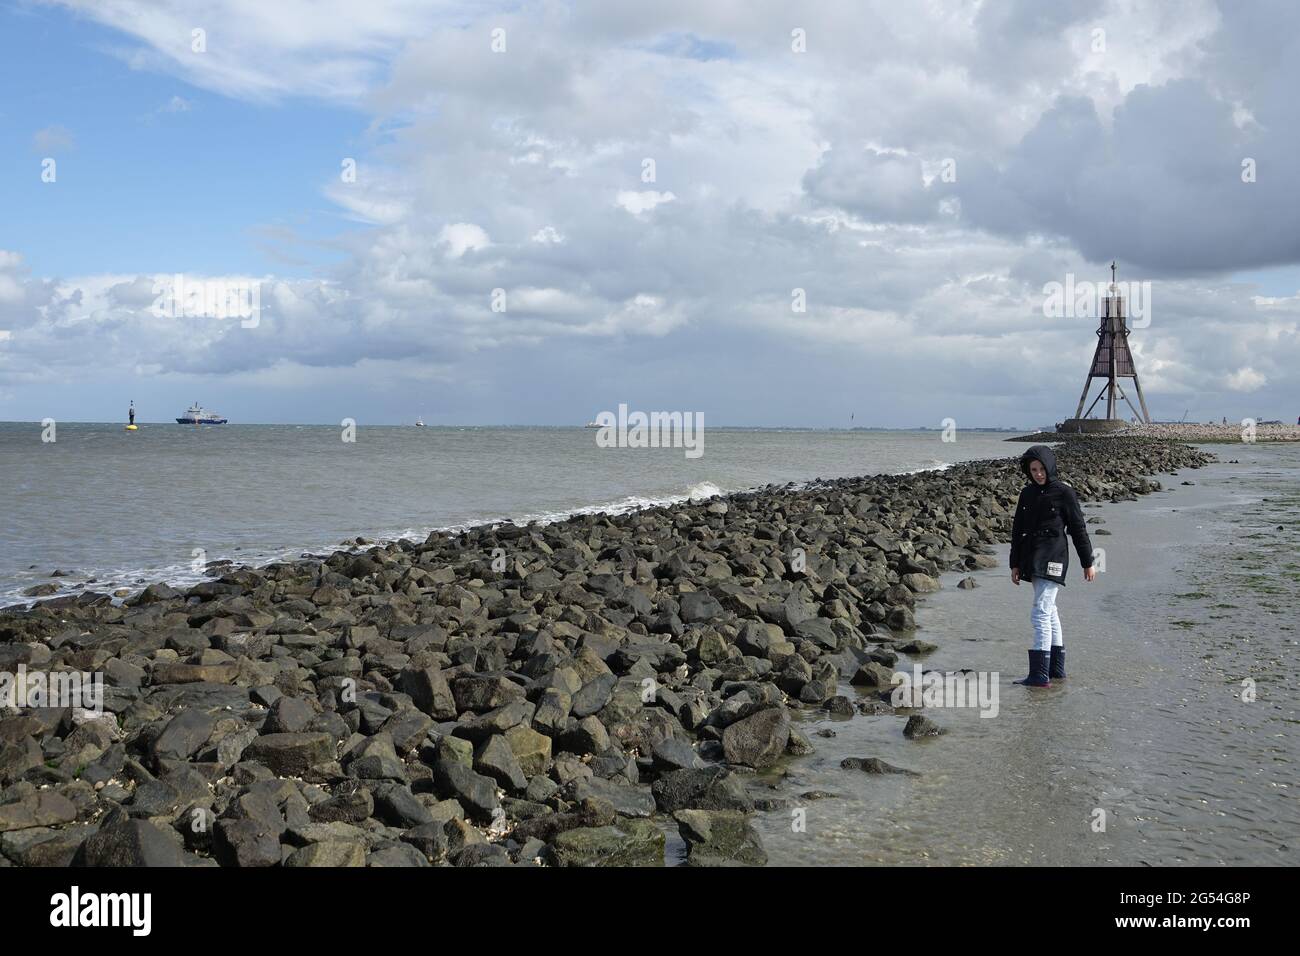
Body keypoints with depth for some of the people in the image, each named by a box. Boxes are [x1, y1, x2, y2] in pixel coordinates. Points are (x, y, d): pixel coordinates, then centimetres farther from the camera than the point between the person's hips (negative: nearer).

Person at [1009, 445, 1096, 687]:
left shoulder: (1064, 492, -7)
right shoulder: (1027, 493, 9)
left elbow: (1078, 529, -3)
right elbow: (1018, 529, 13)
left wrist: (1088, 563, -1)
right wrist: (1015, 564, 11)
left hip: (1052, 558, -7)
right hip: (1032, 558, 7)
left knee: (1040, 613, -13)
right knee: (1049, 612, 15)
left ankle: (1040, 675, -14)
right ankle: (1057, 668, 25)